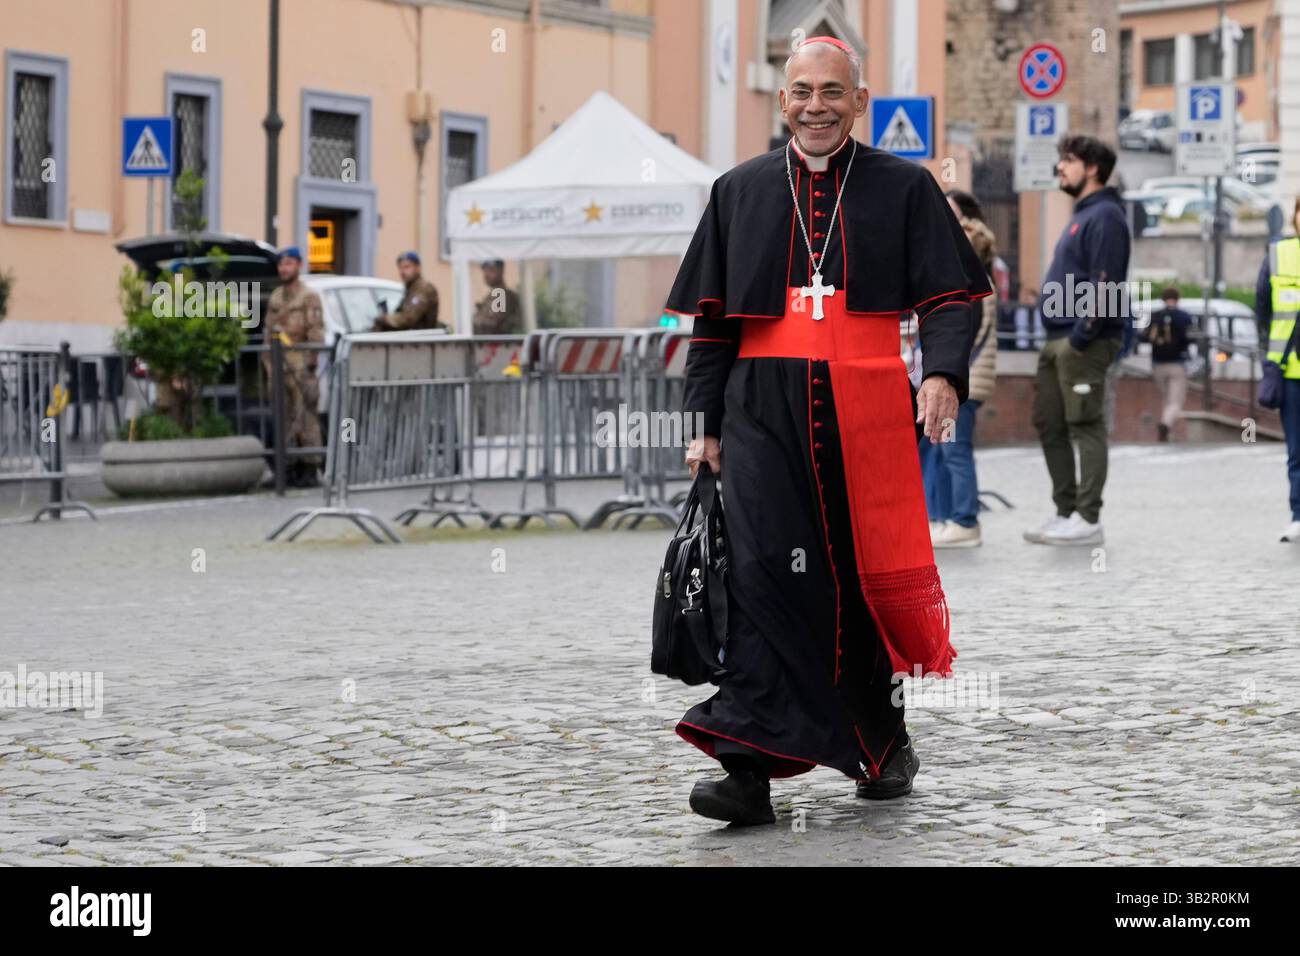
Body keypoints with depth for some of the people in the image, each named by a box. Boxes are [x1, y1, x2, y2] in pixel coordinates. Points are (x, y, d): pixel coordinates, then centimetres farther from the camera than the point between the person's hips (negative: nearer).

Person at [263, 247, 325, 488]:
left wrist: (312, 360, -16)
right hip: (279, 364, 7)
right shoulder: (274, 298, 19)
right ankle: (291, 468, 11)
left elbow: (316, 332, -8)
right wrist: (268, 363, 12)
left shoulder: (309, 297, -2)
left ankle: (310, 470, -8)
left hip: (300, 363, -7)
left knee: (305, 417, -8)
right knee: (284, 418, 7)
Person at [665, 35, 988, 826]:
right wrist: (706, 422, 8)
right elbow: (712, 322, 15)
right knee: (762, 572, -12)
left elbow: (950, 296, 3)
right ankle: (750, 766, -18)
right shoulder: (740, 192, 13)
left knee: (868, 579, 9)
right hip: (766, 411, 1)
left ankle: (884, 739, 29)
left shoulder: (904, 188, 7)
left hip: (868, 412, -1)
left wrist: (944, 372, -16)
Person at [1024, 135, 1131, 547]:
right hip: (1057, 341, 10)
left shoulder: (1105, 217, -11)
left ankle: (1087, 520, -5)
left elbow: (1104, 285, -19)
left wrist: (1080, 338, -21)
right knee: (1049, 425, 11)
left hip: (1084, 343, -10)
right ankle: (1066, 513, 17)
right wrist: (1058, 338, 17)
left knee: (1085, 426, -7)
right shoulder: (1083, 215, 21)